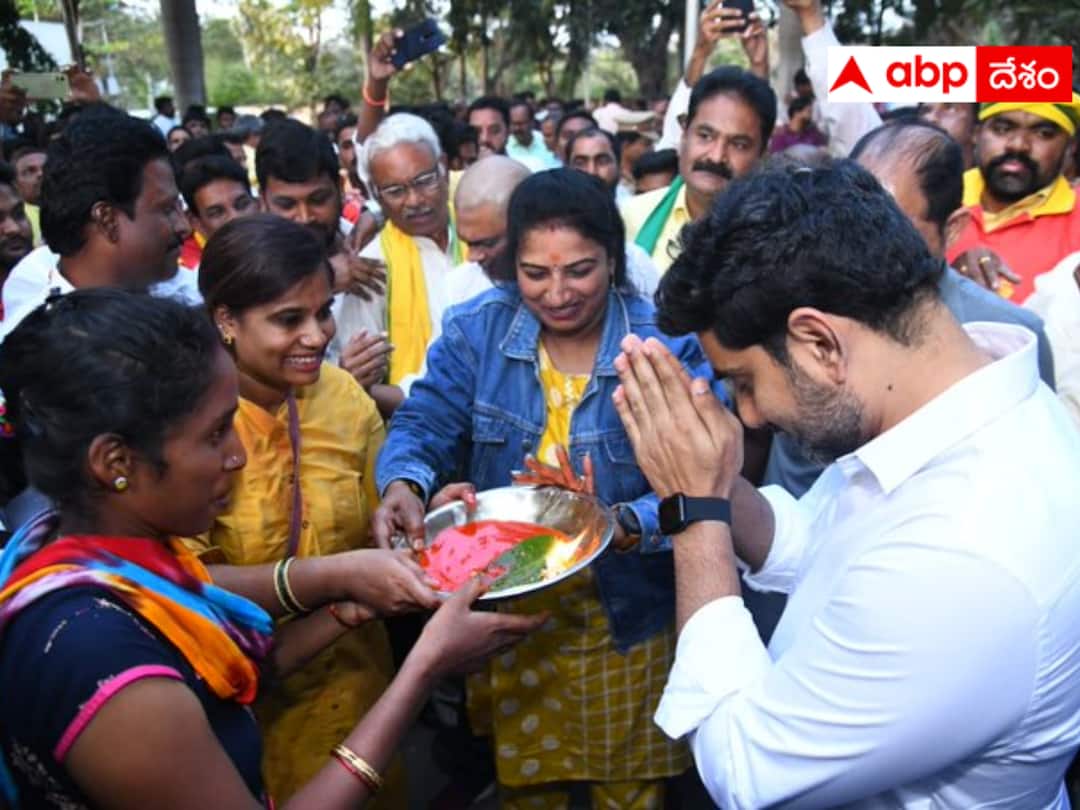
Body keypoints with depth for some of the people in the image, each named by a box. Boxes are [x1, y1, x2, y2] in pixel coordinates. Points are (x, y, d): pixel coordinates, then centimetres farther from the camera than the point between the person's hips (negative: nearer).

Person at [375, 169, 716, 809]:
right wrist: (403, 486, -33)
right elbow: (424, 427, -11)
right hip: (507, 607, 2)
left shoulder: (667, 343, -16)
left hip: (628, 618, -1)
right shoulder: (475, 330, -8)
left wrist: (624, 523, -41)